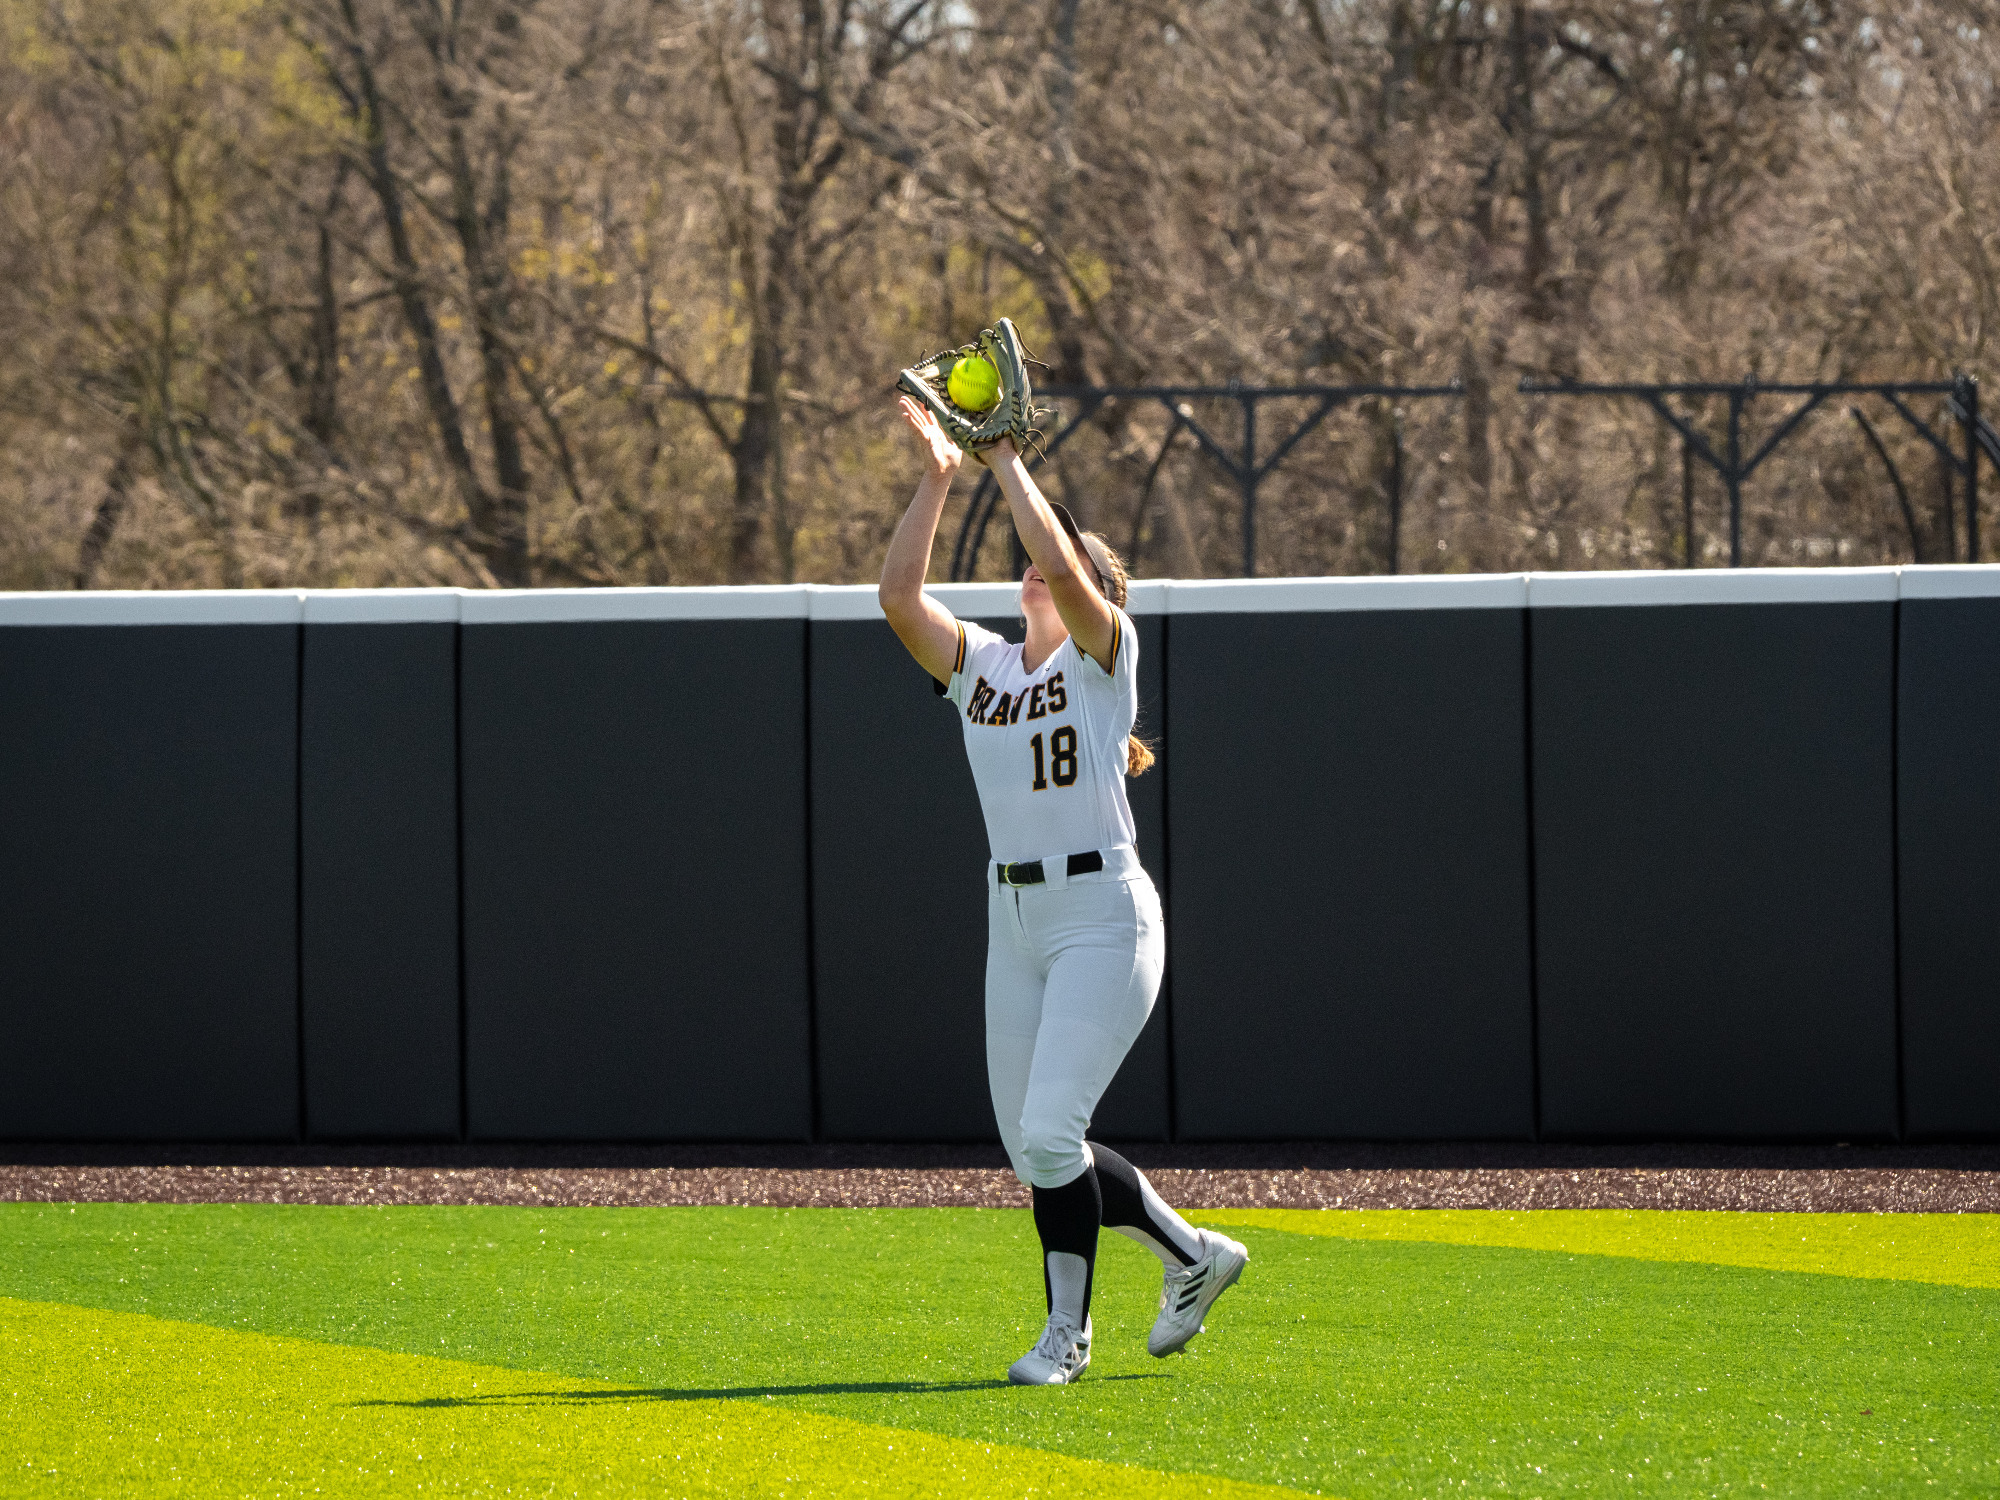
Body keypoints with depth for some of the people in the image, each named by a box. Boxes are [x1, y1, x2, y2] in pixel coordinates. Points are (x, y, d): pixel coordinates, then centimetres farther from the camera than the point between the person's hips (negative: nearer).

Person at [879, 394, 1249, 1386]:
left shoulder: (1104, 654, -3)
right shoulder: (978, 665, 11)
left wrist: (1009, 464, -15)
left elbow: (1063, 568, -22)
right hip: (1013, 921, 7)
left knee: (1050, 1130, -14)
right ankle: (1194, 1256, 25)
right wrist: (938, 479, -8)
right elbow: (898, 596, -3)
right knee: (1030, 1150, 8)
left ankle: (1068, 1332, -1)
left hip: (1104, 917, -7)